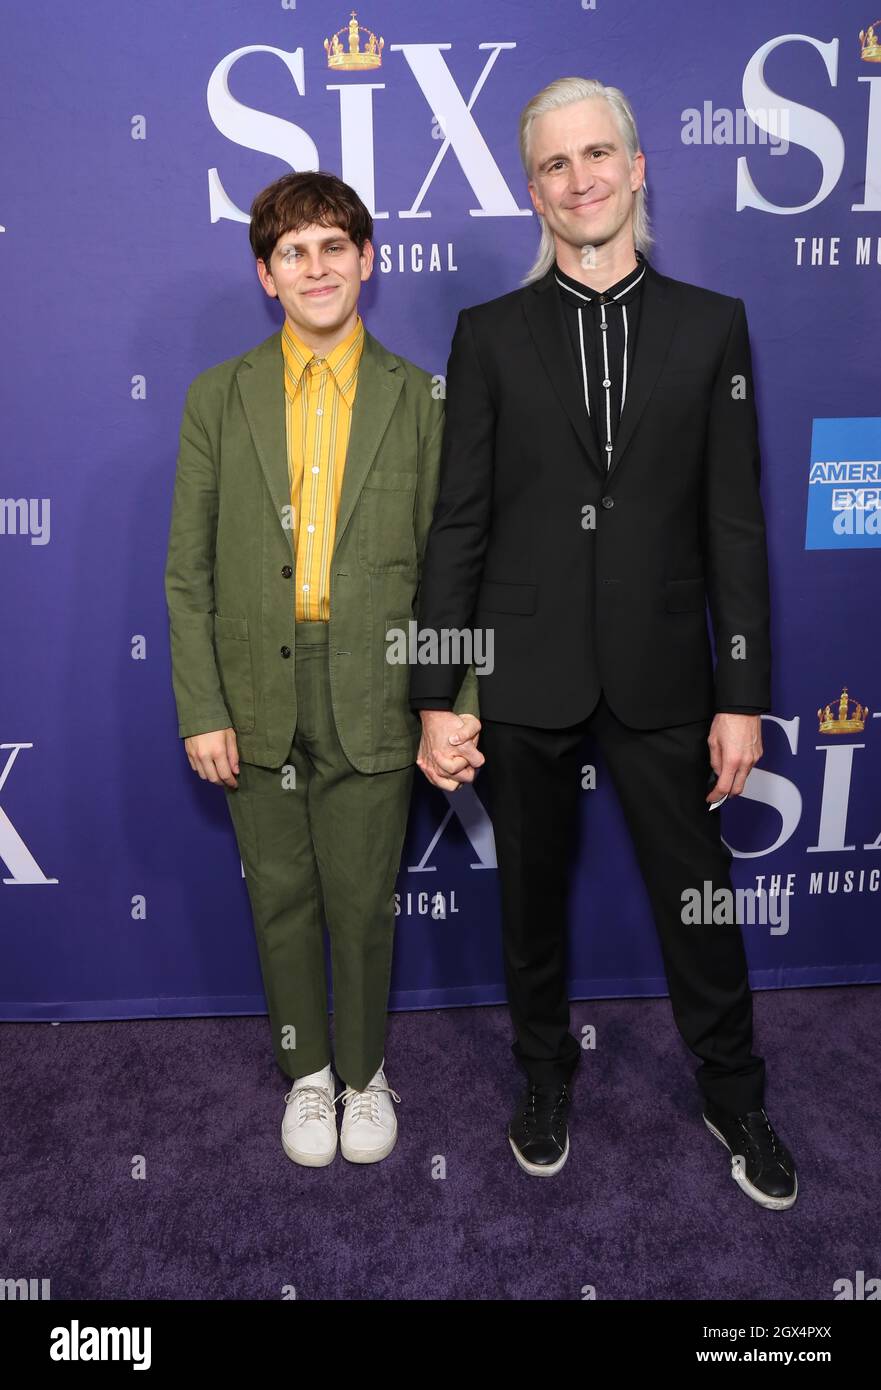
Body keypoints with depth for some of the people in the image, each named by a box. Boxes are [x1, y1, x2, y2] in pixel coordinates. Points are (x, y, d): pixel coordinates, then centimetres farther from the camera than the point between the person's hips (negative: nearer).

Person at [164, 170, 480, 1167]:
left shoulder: (417, 399, 2)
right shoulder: (219, 397, 4)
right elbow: (189, 570, 2)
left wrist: (458, 702, -7)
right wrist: (202, 710, -4)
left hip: (372, 699, -1)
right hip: (259, 700, 2)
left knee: (363, 902, 11)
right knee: (282, 900, 14)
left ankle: (365, 1072, 35)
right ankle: (307, 1072, 36)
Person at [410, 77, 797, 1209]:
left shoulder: (712, 325, 4)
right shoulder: (490, 334, 3)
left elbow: (735, 523, 2)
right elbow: (458, 527, 0)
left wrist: (744, 694, -2)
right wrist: (436, 697, -4)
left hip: (661, 678, 0)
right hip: (526, 678, 0)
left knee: (698, 895, 11)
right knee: (531, 895, 14)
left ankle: (733, 1096, 36)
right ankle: (545, 1075, 39)